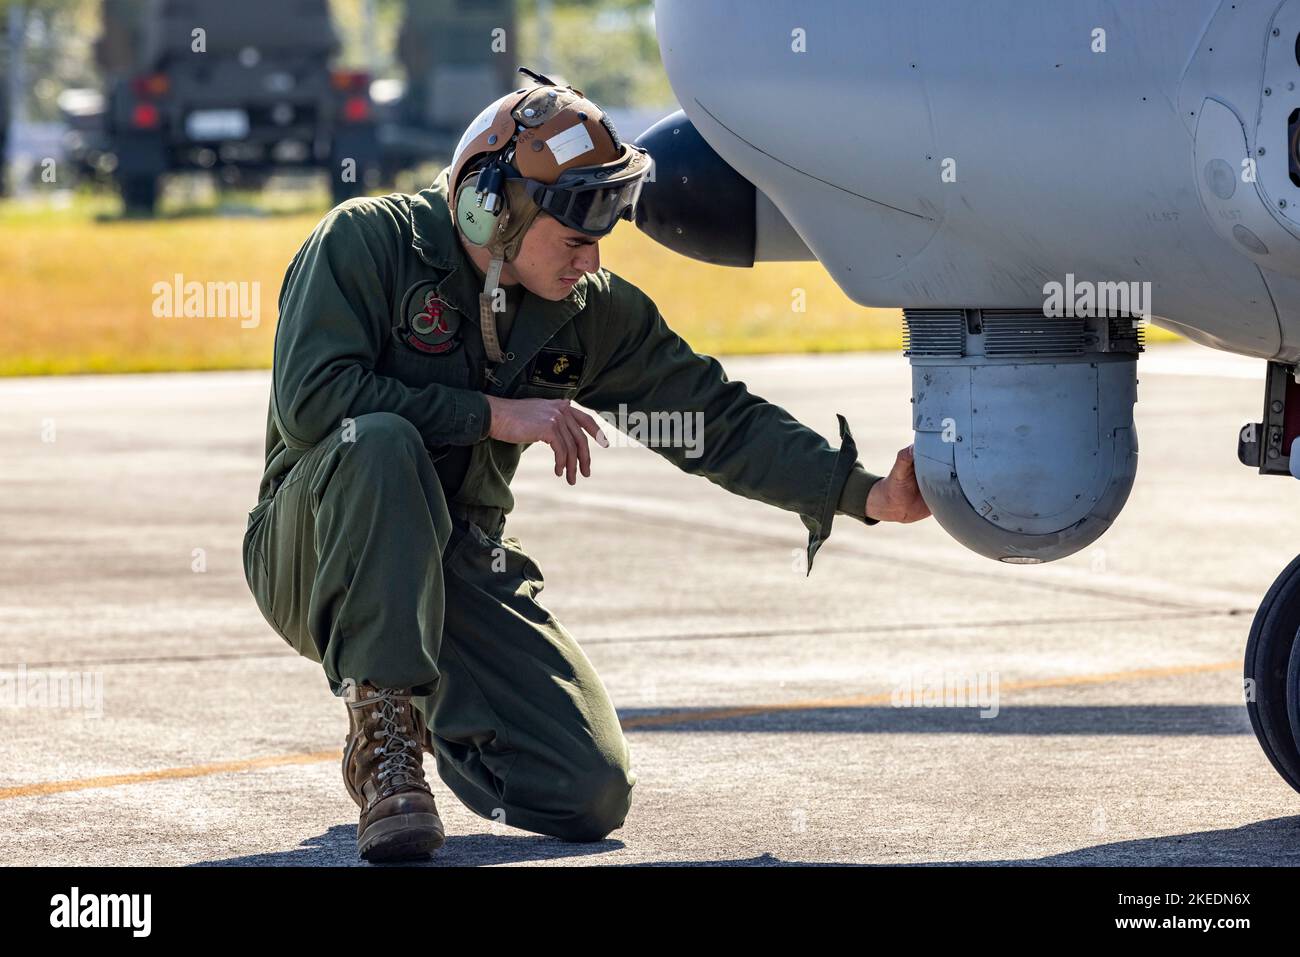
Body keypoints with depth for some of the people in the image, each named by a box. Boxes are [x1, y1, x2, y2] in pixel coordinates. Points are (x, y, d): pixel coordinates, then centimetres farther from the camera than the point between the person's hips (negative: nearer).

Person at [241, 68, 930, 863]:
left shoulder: (591, 312, 1)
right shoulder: (369, 241, -14)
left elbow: (717, 420, 2)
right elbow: (310, 401, -26)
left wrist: (868, 496, -8)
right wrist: (493, 415, -22)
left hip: (457, 567, 4)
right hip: (319, 552, -4)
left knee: (591, 796, -12)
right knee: (379, 443, -38)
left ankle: (431, 715, 19)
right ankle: (383, 735, -26)